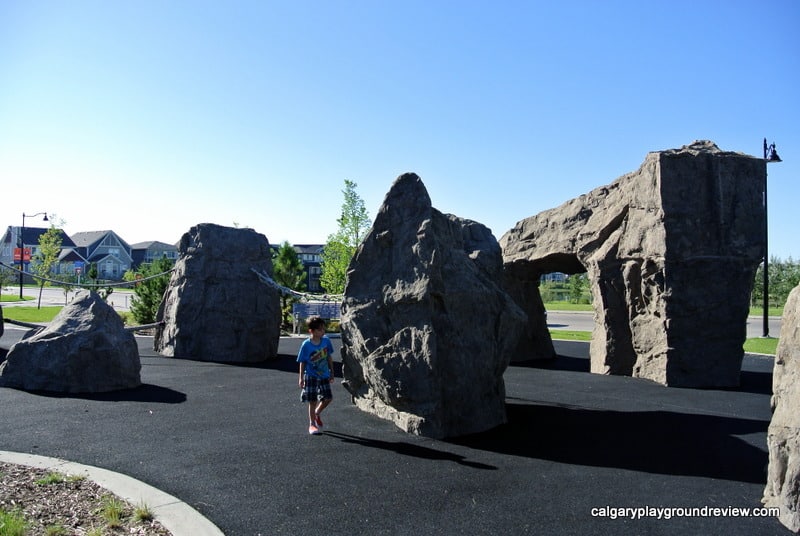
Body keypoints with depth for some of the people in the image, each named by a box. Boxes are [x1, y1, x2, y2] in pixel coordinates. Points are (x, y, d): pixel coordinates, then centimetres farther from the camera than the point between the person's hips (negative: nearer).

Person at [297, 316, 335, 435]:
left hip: (324, 375, 4)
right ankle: (312, 424, 20)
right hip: (311, 376, -4)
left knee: (328, 398, 6)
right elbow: (302, 362, -7)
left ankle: (316, 414, 34)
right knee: (312, 401, 3)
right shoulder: (306, 345, -16)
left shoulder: (326, 341, -6)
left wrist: (331, 373, 11)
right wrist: (301, 378, -6)